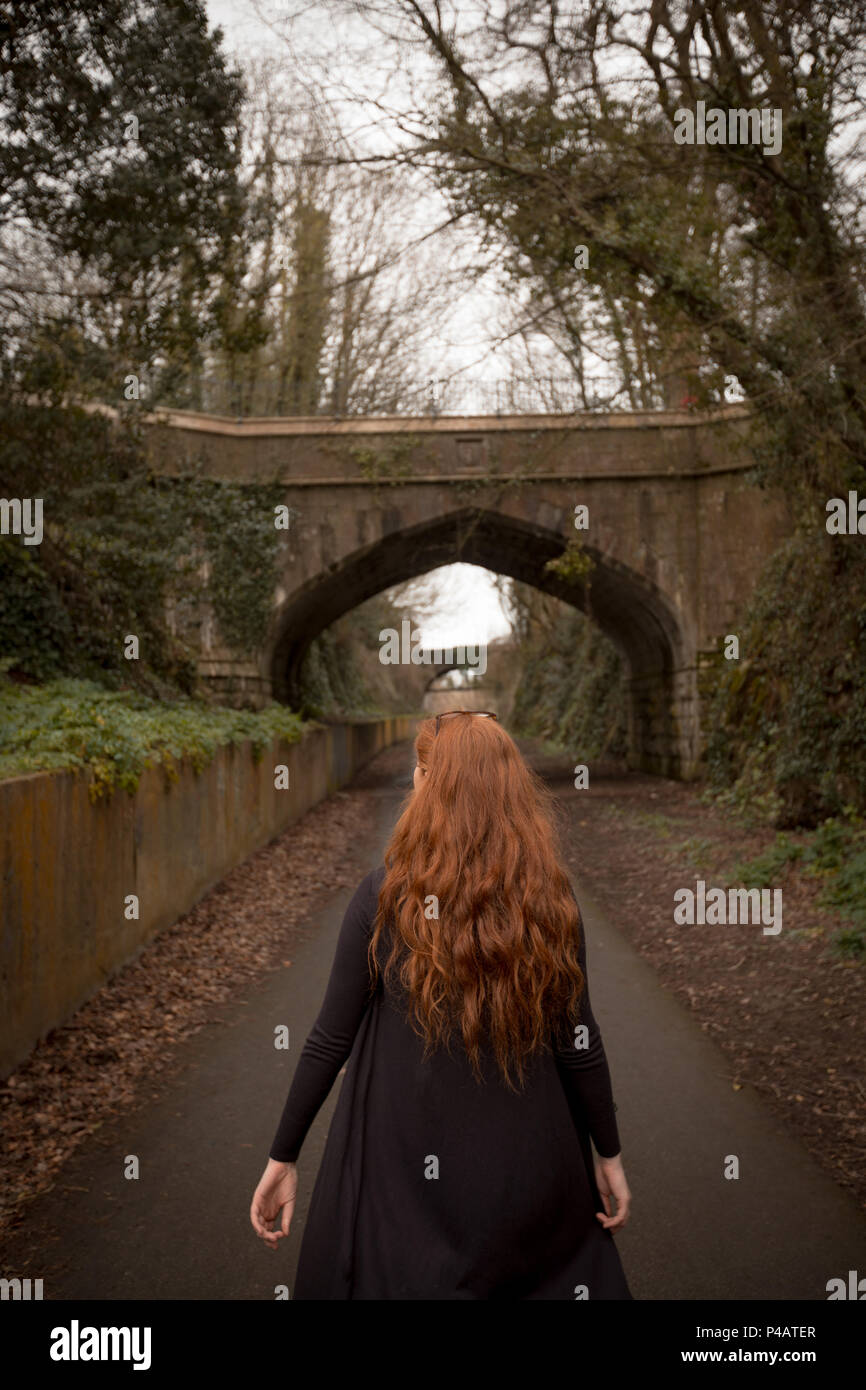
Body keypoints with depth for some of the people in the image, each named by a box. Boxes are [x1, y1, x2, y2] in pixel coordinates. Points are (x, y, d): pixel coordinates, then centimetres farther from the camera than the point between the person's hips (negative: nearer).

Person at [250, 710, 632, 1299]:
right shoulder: (551, 899, -11)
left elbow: (330, 1041, -11)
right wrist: (610, 1154, 8)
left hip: (401, 1168, -1)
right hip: (523, 1168, 2)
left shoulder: (384, 895, -15)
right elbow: (578, 1046, -6)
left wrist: (283, 1157, 0)